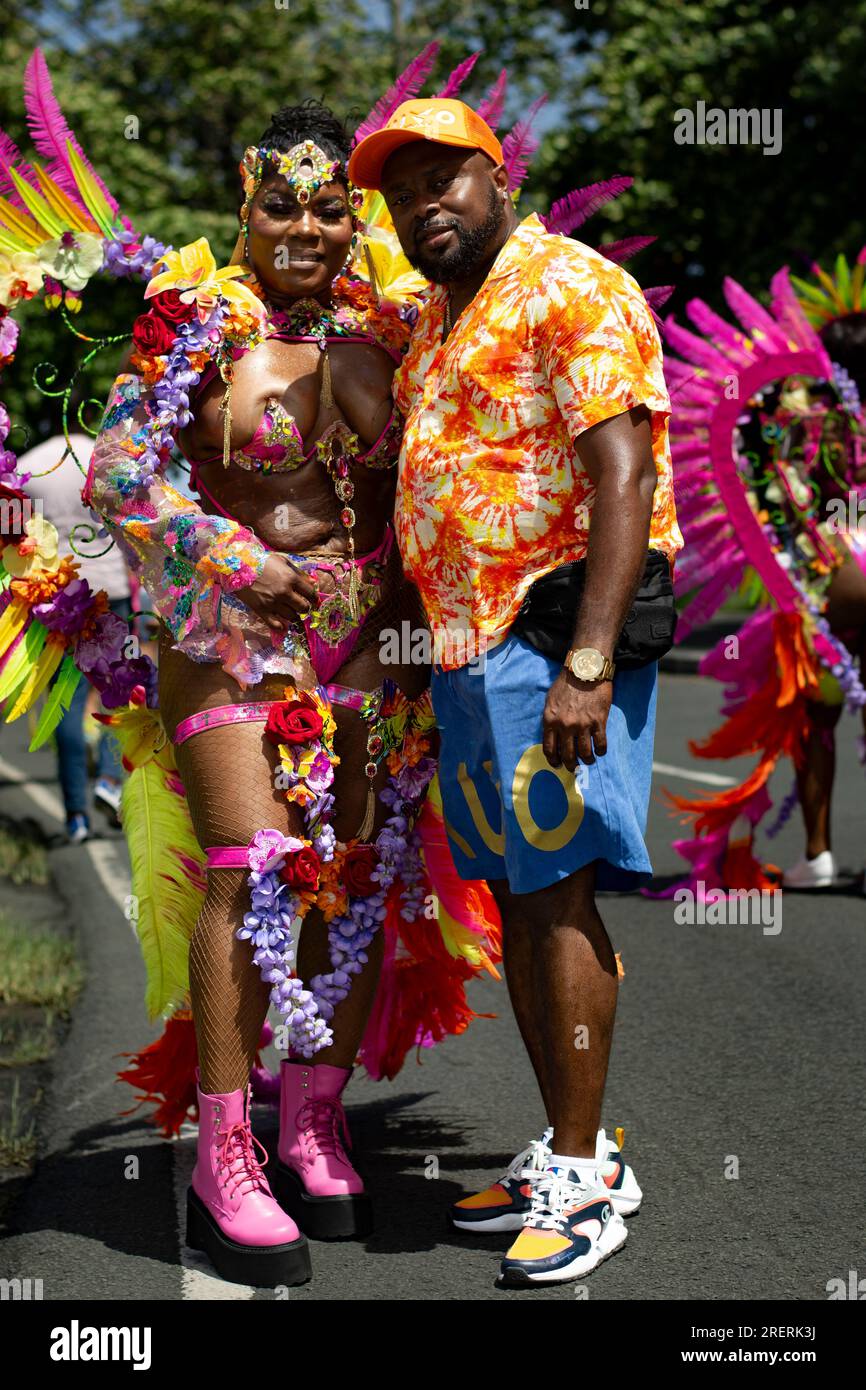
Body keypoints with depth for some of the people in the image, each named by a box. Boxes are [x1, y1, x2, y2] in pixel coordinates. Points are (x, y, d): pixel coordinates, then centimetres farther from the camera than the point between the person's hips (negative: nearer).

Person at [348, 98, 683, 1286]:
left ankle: (588, 1175, -2)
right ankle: (563, 1153, 18)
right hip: (465, 647, 9)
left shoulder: (573, 287, -7)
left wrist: (588, 662, -24)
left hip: (552, 641, -9)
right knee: (514, 899, 10)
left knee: (557, 896, -8)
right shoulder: (434, 322, 20)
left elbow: (624, 475, -17)